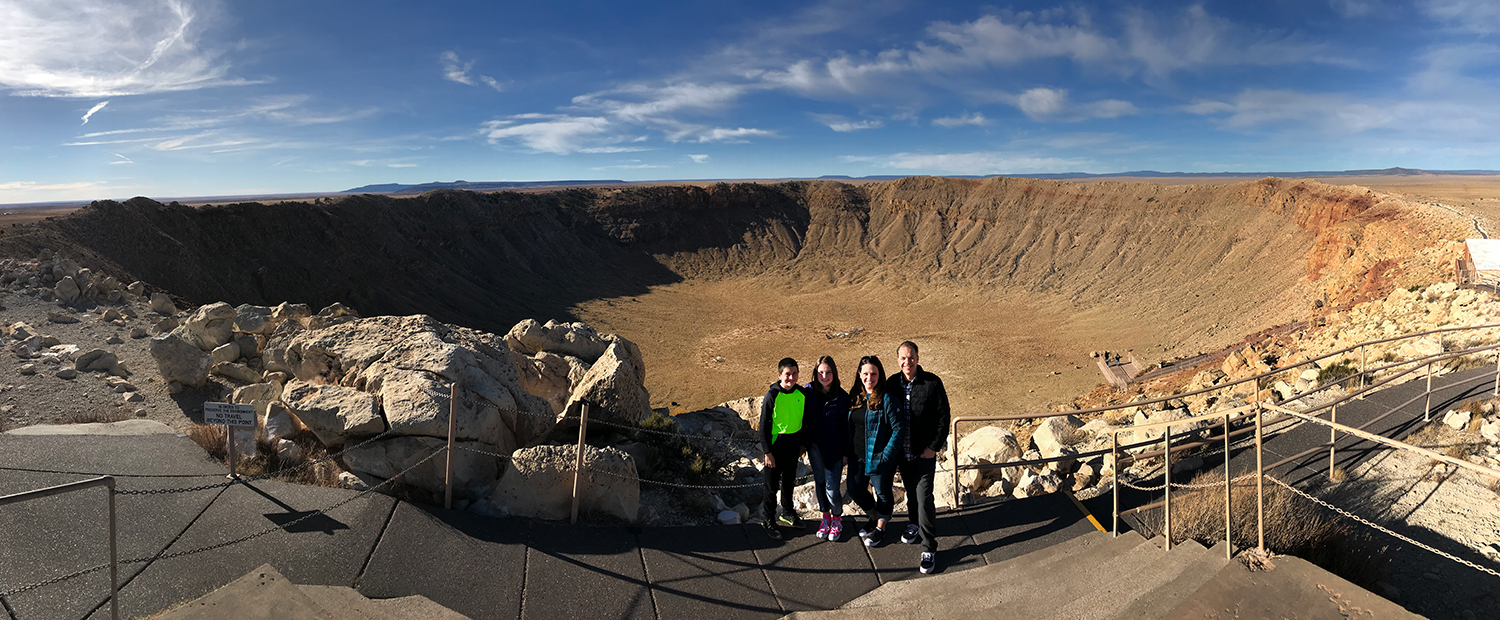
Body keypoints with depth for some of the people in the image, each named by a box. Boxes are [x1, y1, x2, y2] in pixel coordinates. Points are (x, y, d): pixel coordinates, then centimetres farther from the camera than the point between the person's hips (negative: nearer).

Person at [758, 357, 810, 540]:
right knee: (772, 485, 6)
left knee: (789, 482, 21)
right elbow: (764, 425, -13)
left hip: (793, 446, 5)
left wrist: (802, 444, 12)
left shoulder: (802, 393, -4)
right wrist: (767, 452, -13)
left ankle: (787, 514, 40)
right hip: (776, 445, -4)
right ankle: (769, 520, 22)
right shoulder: (772, 395, -17)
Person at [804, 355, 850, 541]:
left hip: (833, 449, -3)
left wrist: (845, 452, -5)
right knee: (819, 483, 15)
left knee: (832, 488, -3)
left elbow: (845, 426, -6)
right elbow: (804, 419, 5)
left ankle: (837, 518, 23)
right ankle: (825, 517, 35)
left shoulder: (841, 396, -11)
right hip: (815, 447, 3)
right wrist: (803, 444, 5)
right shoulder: (809, 391, -4)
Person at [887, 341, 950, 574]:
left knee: (924, 498, -7)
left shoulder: (932, 383, -12)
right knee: (910, 491, 21)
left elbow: (944, 417, -7)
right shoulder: (892, 383, -2)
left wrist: (933, 447, -11)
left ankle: (929, 548, 3)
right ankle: (915, 524, 46)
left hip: (924, 452, -4)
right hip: (902, 451, 4)